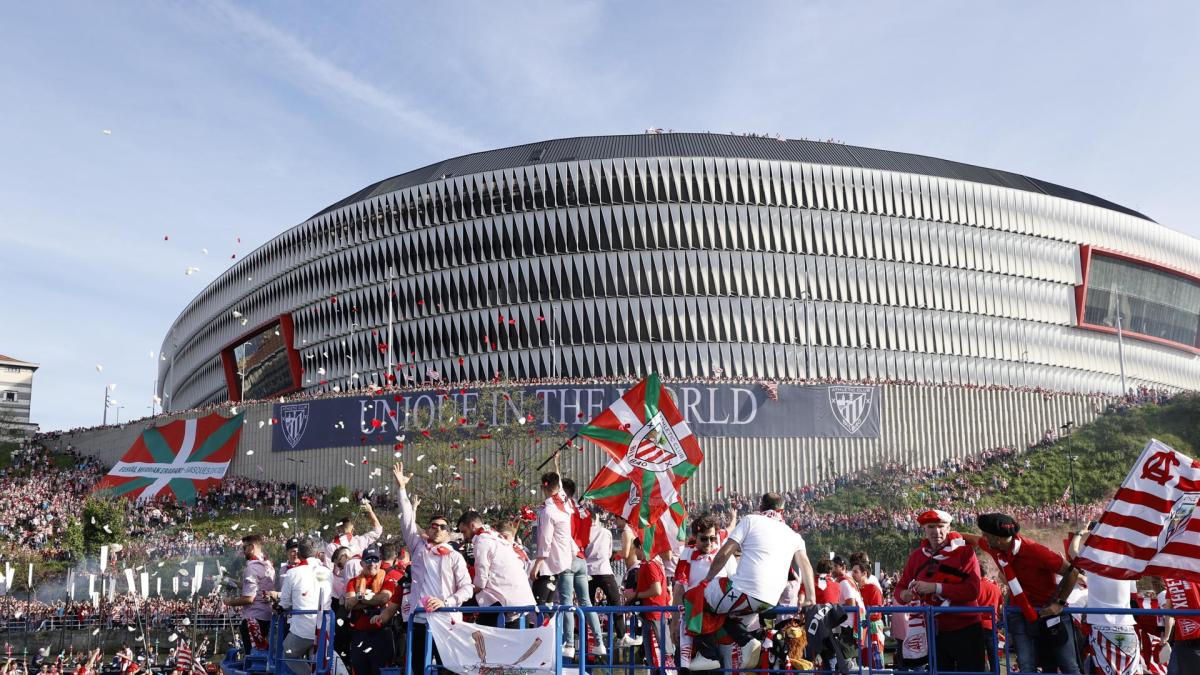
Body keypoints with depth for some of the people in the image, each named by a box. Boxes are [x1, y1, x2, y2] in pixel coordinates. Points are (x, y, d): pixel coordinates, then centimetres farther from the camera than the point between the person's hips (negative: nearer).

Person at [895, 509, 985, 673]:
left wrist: (936, 587, -27)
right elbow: (901, 587, 8)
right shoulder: (916, 555, 5)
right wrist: (904, 595, -16)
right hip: (934, 632, 4)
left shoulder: (964, 551, -9)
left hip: (965, 630, -4)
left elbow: (973, 590, -20)